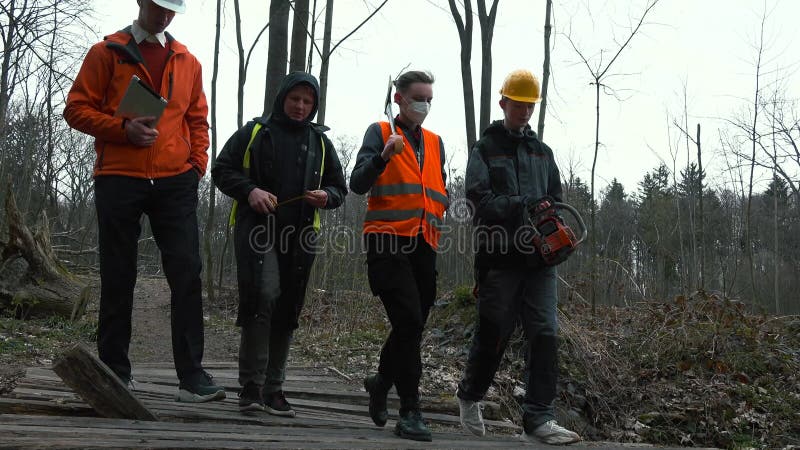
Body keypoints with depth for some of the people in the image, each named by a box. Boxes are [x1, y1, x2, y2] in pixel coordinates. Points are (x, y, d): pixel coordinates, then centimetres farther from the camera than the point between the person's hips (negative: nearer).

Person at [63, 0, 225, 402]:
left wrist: (197, 162, 4)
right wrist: (124, 129, -13)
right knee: (118, 278, 4)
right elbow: (77, 108, 1)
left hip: (175, 183, 2)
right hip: (118, 180, -2)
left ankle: (191, 375, -4)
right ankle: (114, 370, 15)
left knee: (187, 274, -6)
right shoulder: (106, 52, 6)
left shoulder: (187, 61, 15)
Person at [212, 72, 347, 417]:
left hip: (299, 235, 4)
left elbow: (339, 187, 21)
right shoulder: (254, 132, 8)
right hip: (257, 228, -4)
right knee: (263, 295, -21)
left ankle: (273, 388, 14)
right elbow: (222, 169, 6)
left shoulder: (320, 142, 18)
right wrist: (249, 190, -12)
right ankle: (251, 385, -13)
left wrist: (327, 196, -3)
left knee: (286, 311, 5)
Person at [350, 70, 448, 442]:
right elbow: (358, 184, -8)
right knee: (409, 321, -17)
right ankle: (409, 412, -10)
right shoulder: (380, 132, 3)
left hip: (423, 244, 6)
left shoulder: (434, 142, 20)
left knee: (412, 325, 10)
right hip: (388, 241, -6)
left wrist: (440, 212, 7)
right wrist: (383, 156, -23)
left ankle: (381, 382, 35)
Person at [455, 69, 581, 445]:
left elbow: (555, 200, 17)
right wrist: (522, 206, -21)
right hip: (501, 257, -4)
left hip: (538, 258, 4)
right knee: (493, 333, 3)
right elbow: (479, 199, -9)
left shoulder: (543, 152, 20)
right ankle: (469, 395, 30)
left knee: (545, 334, -6)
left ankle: (538, 420, -4)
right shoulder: (485, 149, 5)